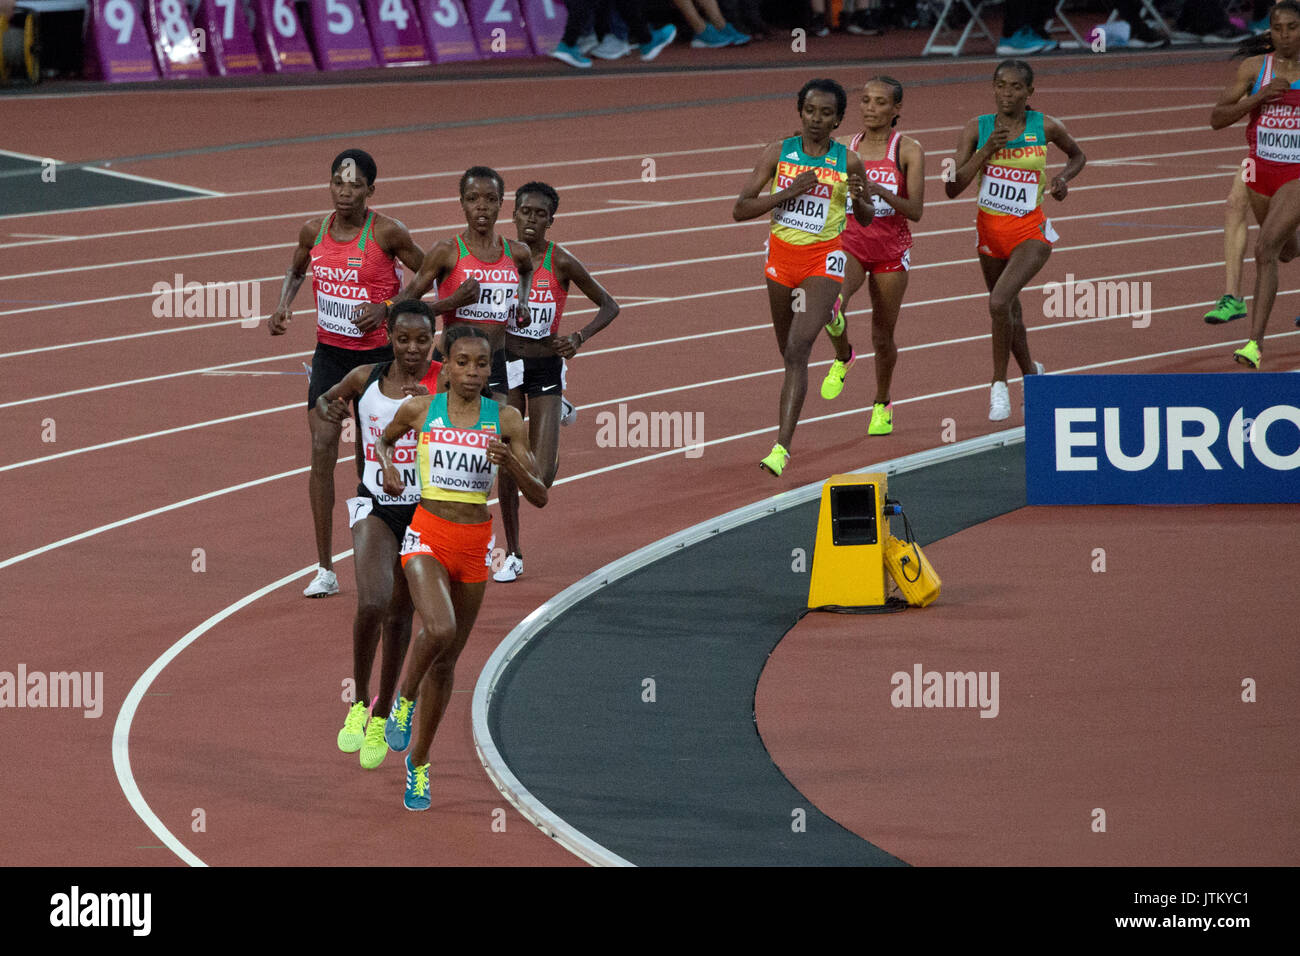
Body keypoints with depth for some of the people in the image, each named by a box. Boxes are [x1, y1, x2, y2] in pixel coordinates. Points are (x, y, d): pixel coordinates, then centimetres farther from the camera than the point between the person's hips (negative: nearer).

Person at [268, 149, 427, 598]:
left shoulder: (387, 233, -13)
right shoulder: (314, 230, -1)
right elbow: (296, 271, 19)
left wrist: (387, 307, -17)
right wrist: (283, 306, 1)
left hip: (378, 354, -3)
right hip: (330, 353, 3)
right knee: (322, 448, -8)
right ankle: (325, 569, -3)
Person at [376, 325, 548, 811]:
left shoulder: (506, 420, -2)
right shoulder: (419, 410, -2)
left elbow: (539, 497, -3)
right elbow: (383, 439, 21)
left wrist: (511, 463, -21)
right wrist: (388, 466, 0)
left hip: (475, 545, 2)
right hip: (427, 537, -2)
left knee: (447, 660, 10)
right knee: (440, 629, -30)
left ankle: (418, 760, 26)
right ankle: (405, 699, 0)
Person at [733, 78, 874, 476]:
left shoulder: (848, 162, -5)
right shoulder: (778, 152, -3)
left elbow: (865, 219, 10)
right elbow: (740, 210, -8)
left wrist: (858, 199, -13)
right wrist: (789, 192, -19)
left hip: (823, 260, -3)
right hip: (782, 256, 3)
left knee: (798, 348, -19)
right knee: (789, 351, 18)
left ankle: (782, 446, -25)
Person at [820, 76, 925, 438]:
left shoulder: (908, 151, -7)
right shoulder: (845, 149, 3)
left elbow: (915, 211, -14)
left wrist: (878, 190, -28)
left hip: (890, 251, -1)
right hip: (849, 244, 1)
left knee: (882, 336, 7)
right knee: (831, 305, -29)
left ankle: (882, 404, 32)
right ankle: (842, 357, 2)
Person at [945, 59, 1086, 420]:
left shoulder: (1045, 127, -8)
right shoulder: (977, 129, -7)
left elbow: (1077, 155, 14)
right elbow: (953, 187, -12)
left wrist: (1064, 176, -8)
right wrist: (986, 151, -22)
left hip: (1030, 232, -4)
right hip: (990, 229, 4)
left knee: (999, 302, -24)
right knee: (1009, 310, 20)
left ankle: (1000, 385, -10)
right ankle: (1030, 371, 47)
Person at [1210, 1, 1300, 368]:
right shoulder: (1254, 66, -4)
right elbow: (1217, 118, -7)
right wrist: (1259, 97, -19)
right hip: (1261, 171, 4)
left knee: (1266, 249, -21)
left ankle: (1256, 341, -22)